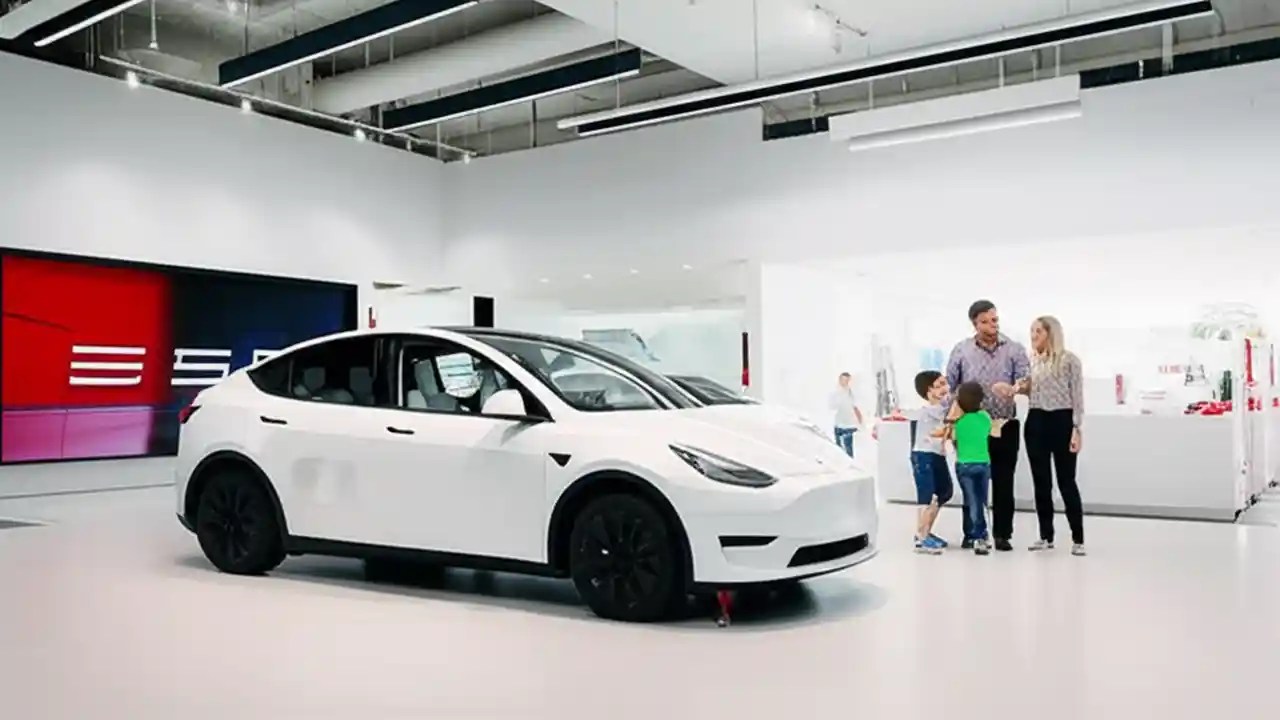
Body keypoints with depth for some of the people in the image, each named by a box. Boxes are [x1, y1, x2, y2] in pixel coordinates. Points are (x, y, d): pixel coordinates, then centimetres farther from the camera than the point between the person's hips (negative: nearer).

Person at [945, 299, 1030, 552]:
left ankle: (1002, 534, 13)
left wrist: (1012, 389, -34)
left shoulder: (1014, 349, 0)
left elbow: (1026, 381, -10)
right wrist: (949, 418, -6)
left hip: (1005, 426, 0)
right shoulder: (961, 350, 0)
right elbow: (949, 386, 2)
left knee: (1003, 483, 4)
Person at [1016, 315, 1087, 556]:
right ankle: (1046, 536, 16)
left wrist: (1076, 428, -14)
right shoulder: (1032, 361, 11)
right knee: (1041, 482, 8)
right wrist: (1023, 389, -3)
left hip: (1062, 421, -5)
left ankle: (1078, 539, 5)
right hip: (1036, 422, 5)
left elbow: (1077, 396, -7)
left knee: (1066, 482, -3)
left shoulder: (1069, 359, -4)